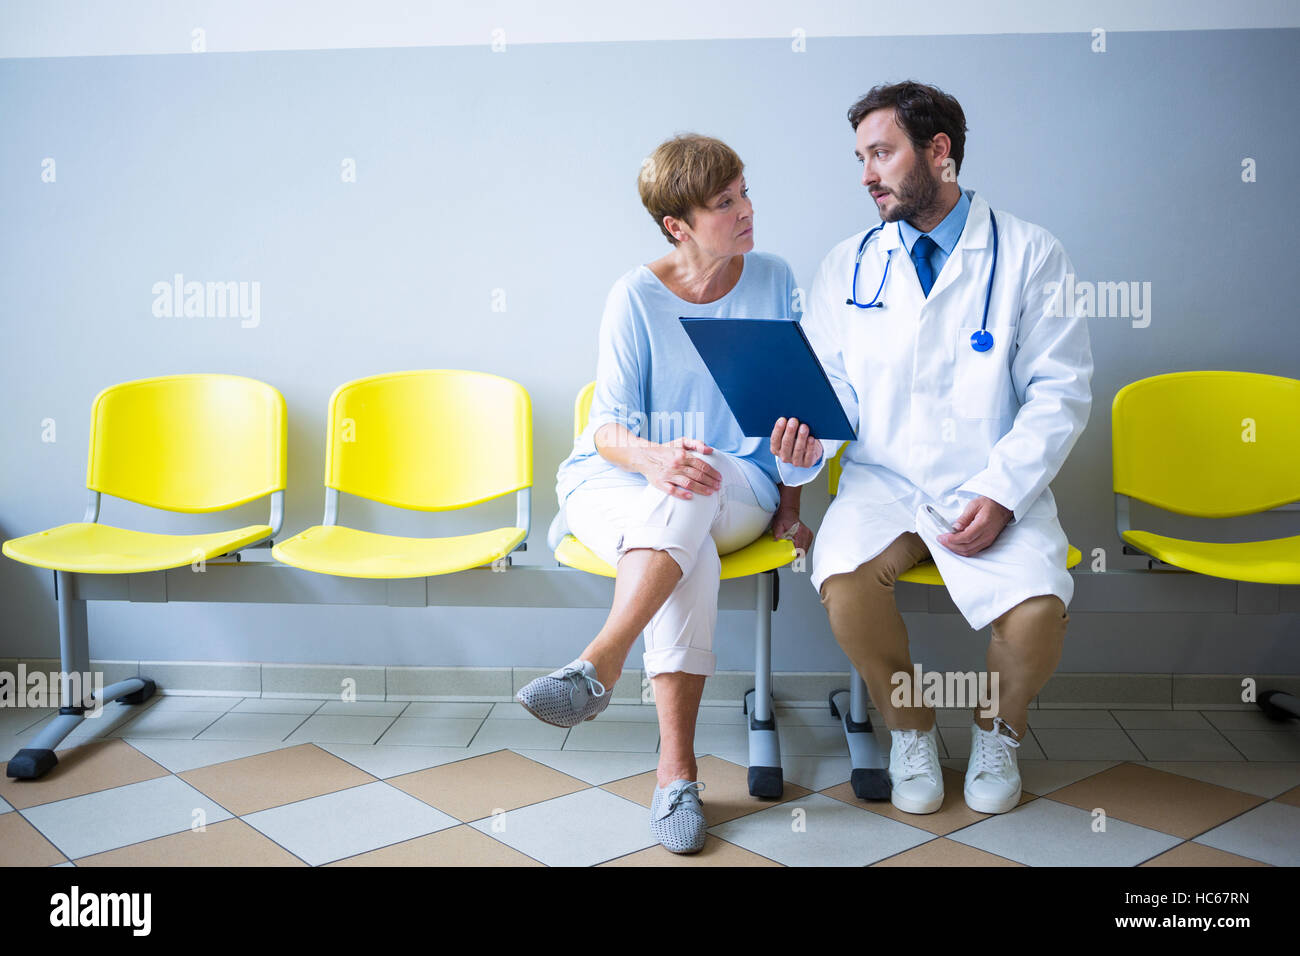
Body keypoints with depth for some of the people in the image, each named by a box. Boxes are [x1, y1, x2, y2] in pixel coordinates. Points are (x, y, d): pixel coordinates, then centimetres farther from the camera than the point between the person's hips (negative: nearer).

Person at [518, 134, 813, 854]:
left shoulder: (773, 280, 5)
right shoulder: (637, 297, -3)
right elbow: (608, 425, -7)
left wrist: (789, 506, 7)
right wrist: (652, 458, -30)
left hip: (737, 484, 1)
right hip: (619, 479, -1)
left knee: (687, 503, -38)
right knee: (687, 551, -37)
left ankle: (597, 666, -38)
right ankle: (676, 769, -36)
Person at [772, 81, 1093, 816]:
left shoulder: (1030, 254, 1)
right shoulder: (848, 265, 10)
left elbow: (1061, 391, -3)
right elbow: (831, 383, 9)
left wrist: (1001, 493, -15)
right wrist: (806, 441, -15)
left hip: (993, 489, -1)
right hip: (882, 481, 2)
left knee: (1037, 612, -27)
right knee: (844, 580, -28)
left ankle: (998, 732, 10)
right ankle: (911, 730, 4)